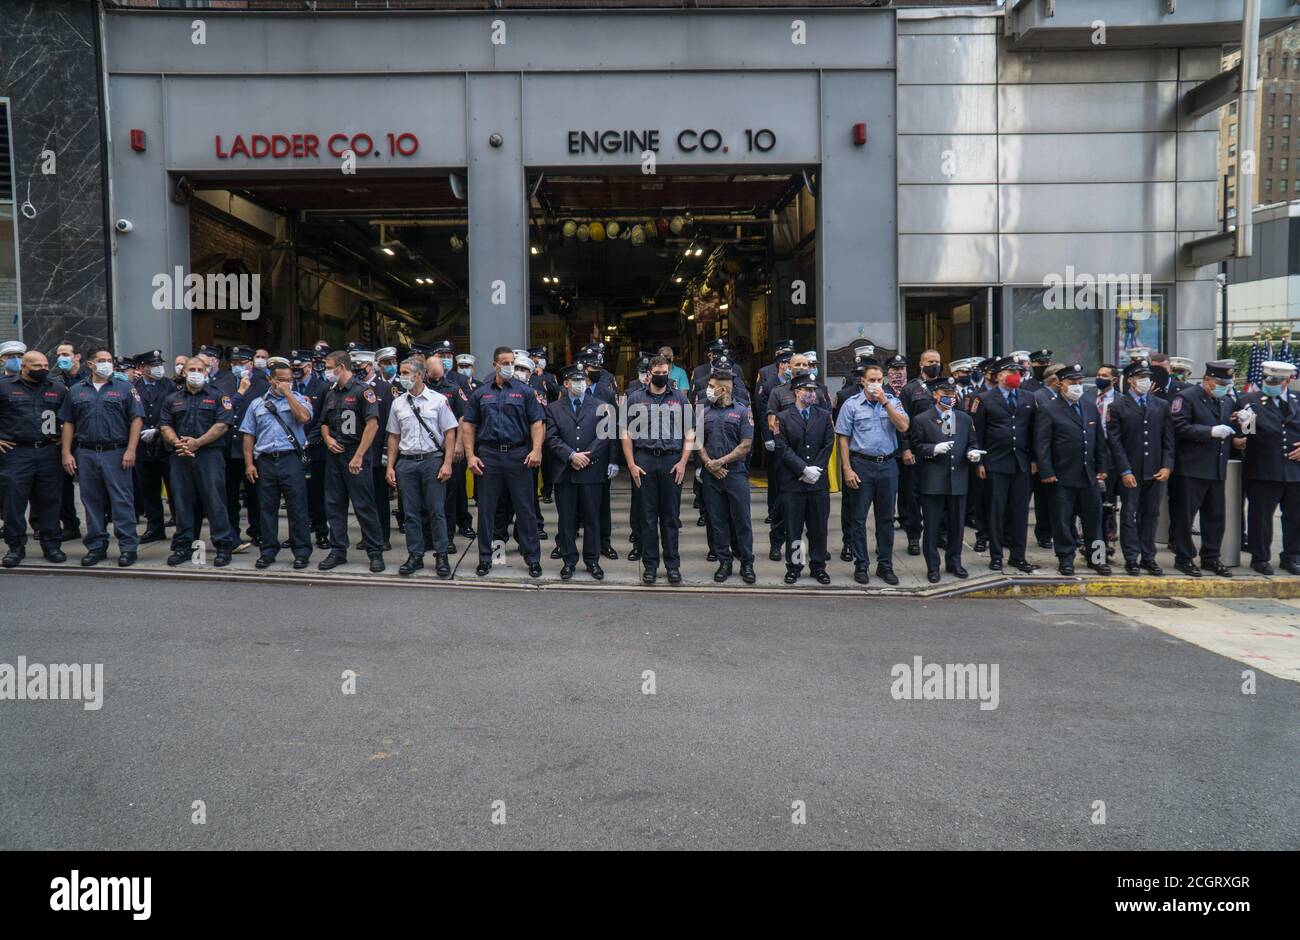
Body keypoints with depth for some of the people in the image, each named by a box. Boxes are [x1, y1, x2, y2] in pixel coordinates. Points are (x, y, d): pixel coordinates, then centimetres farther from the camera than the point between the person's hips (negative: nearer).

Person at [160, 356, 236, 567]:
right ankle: (183, 546, 16)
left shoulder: (217, 396, 4)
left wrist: (197, 443, -12)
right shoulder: (173, 399, 16)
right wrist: (177, 443, -9)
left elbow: (222, 425, -6)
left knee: (215, 501, -5)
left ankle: (223, 546, 0)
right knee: (182, 502, 8)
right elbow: (166, 426, 11)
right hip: (181, 457, 4)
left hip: (210, 455, -4)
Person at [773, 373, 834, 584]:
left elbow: (828, 445, 5)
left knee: (819, 526, 6)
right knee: (793, 527, 3)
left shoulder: (824, 415, 11)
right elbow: (783, 449, -6)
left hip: (819, 481, 2)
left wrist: (816, 469, -7)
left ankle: (818, 566, 17)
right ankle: (794, 566, 13)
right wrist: (804, 469, -13)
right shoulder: (783, 417, 2)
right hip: (792, 482, -2)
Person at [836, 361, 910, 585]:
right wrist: (847, 470, -8)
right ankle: (861, 565, 13)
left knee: (886, 518, 9)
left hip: (888, 465, 2)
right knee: (858, 518, 2)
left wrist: (885, 402, -13)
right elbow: (843, 439, -2)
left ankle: (885, 565, 20)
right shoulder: (851, 405, -1)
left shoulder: (892, 401, 6)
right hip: (862, 465, -2)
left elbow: (904, 427, -9)